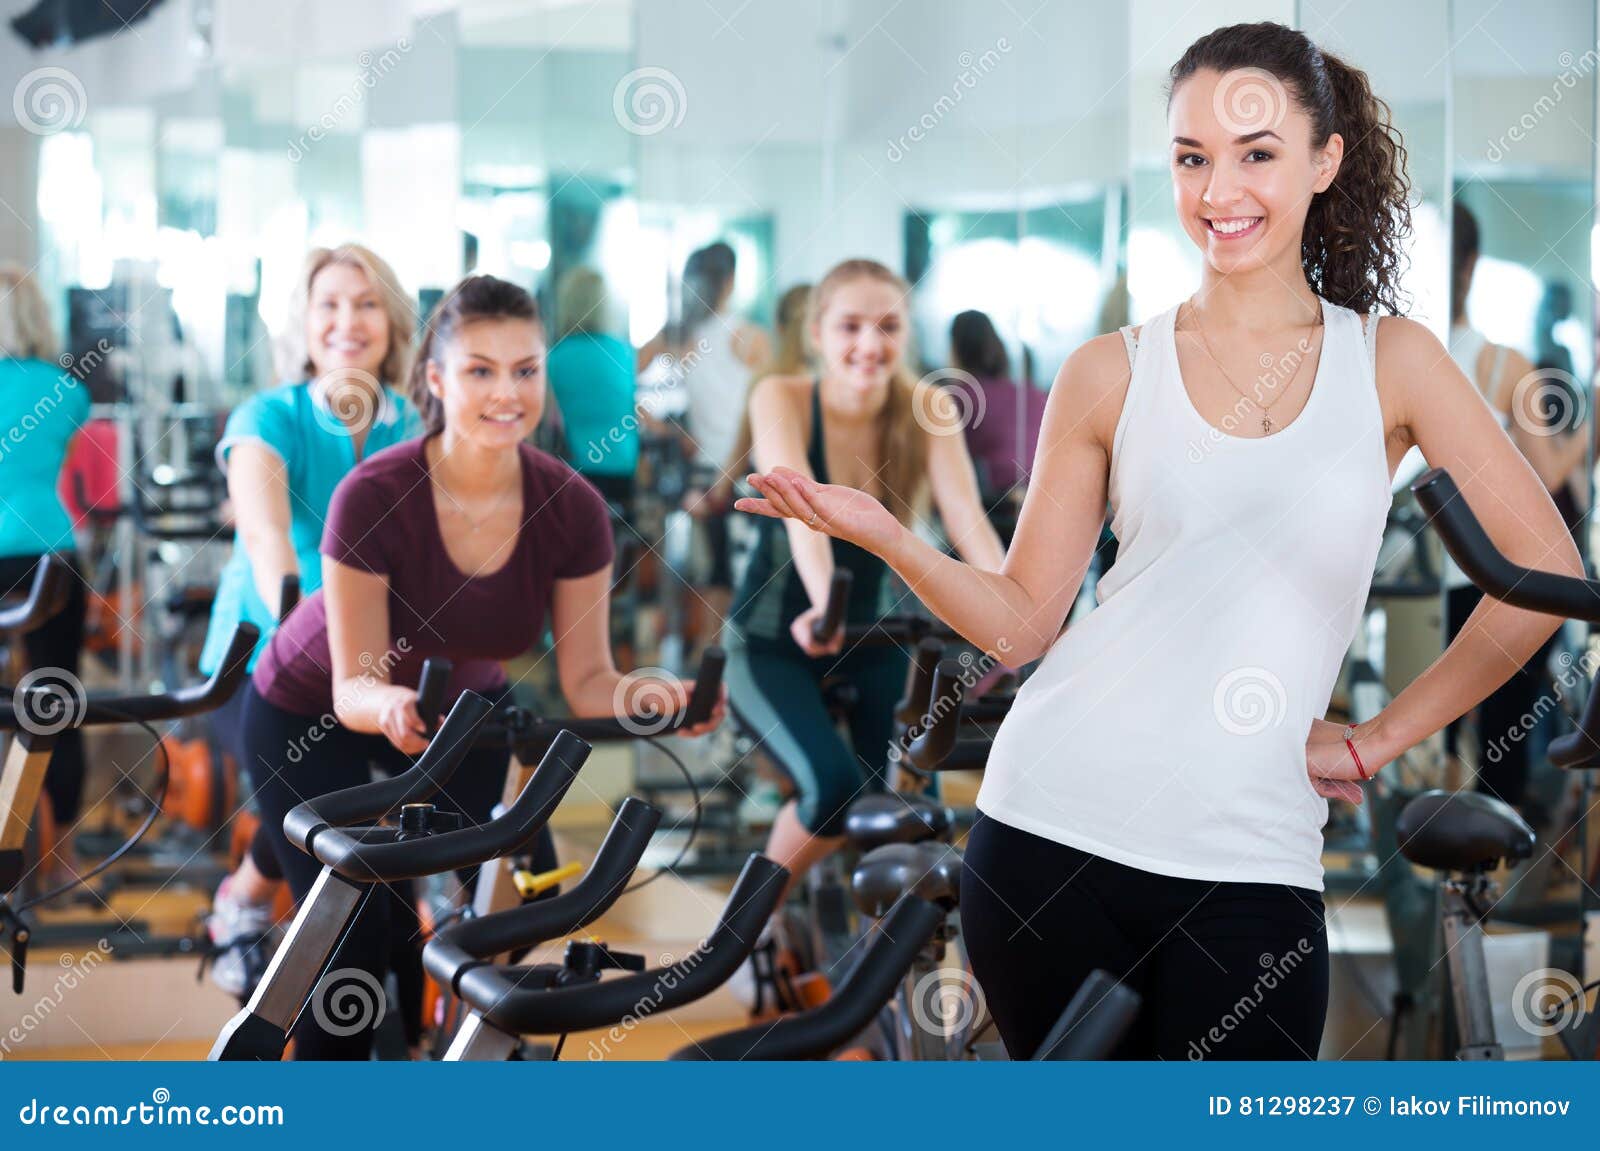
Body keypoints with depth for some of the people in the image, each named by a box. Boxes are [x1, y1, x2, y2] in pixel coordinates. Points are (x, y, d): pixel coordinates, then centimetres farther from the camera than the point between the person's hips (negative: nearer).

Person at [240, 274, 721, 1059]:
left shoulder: (571, 508, -23)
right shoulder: (375, 496, -32)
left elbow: (586, 679, -18)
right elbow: (353, 685, -28)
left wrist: (646, 696, -40)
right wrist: (390, 709, -50)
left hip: (462, 706, 4)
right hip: (312, 715, -3)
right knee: (357, 942, -10)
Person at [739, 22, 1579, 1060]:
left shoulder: (1389, 361, 5)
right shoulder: (1112, 374, 7)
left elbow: (1545, 576, 4)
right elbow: (1023, 618, 6)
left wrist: (1380, 739, 3)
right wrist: (885, 536, -9)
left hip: (1249, 859, 0)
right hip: (1055, 830, 1)